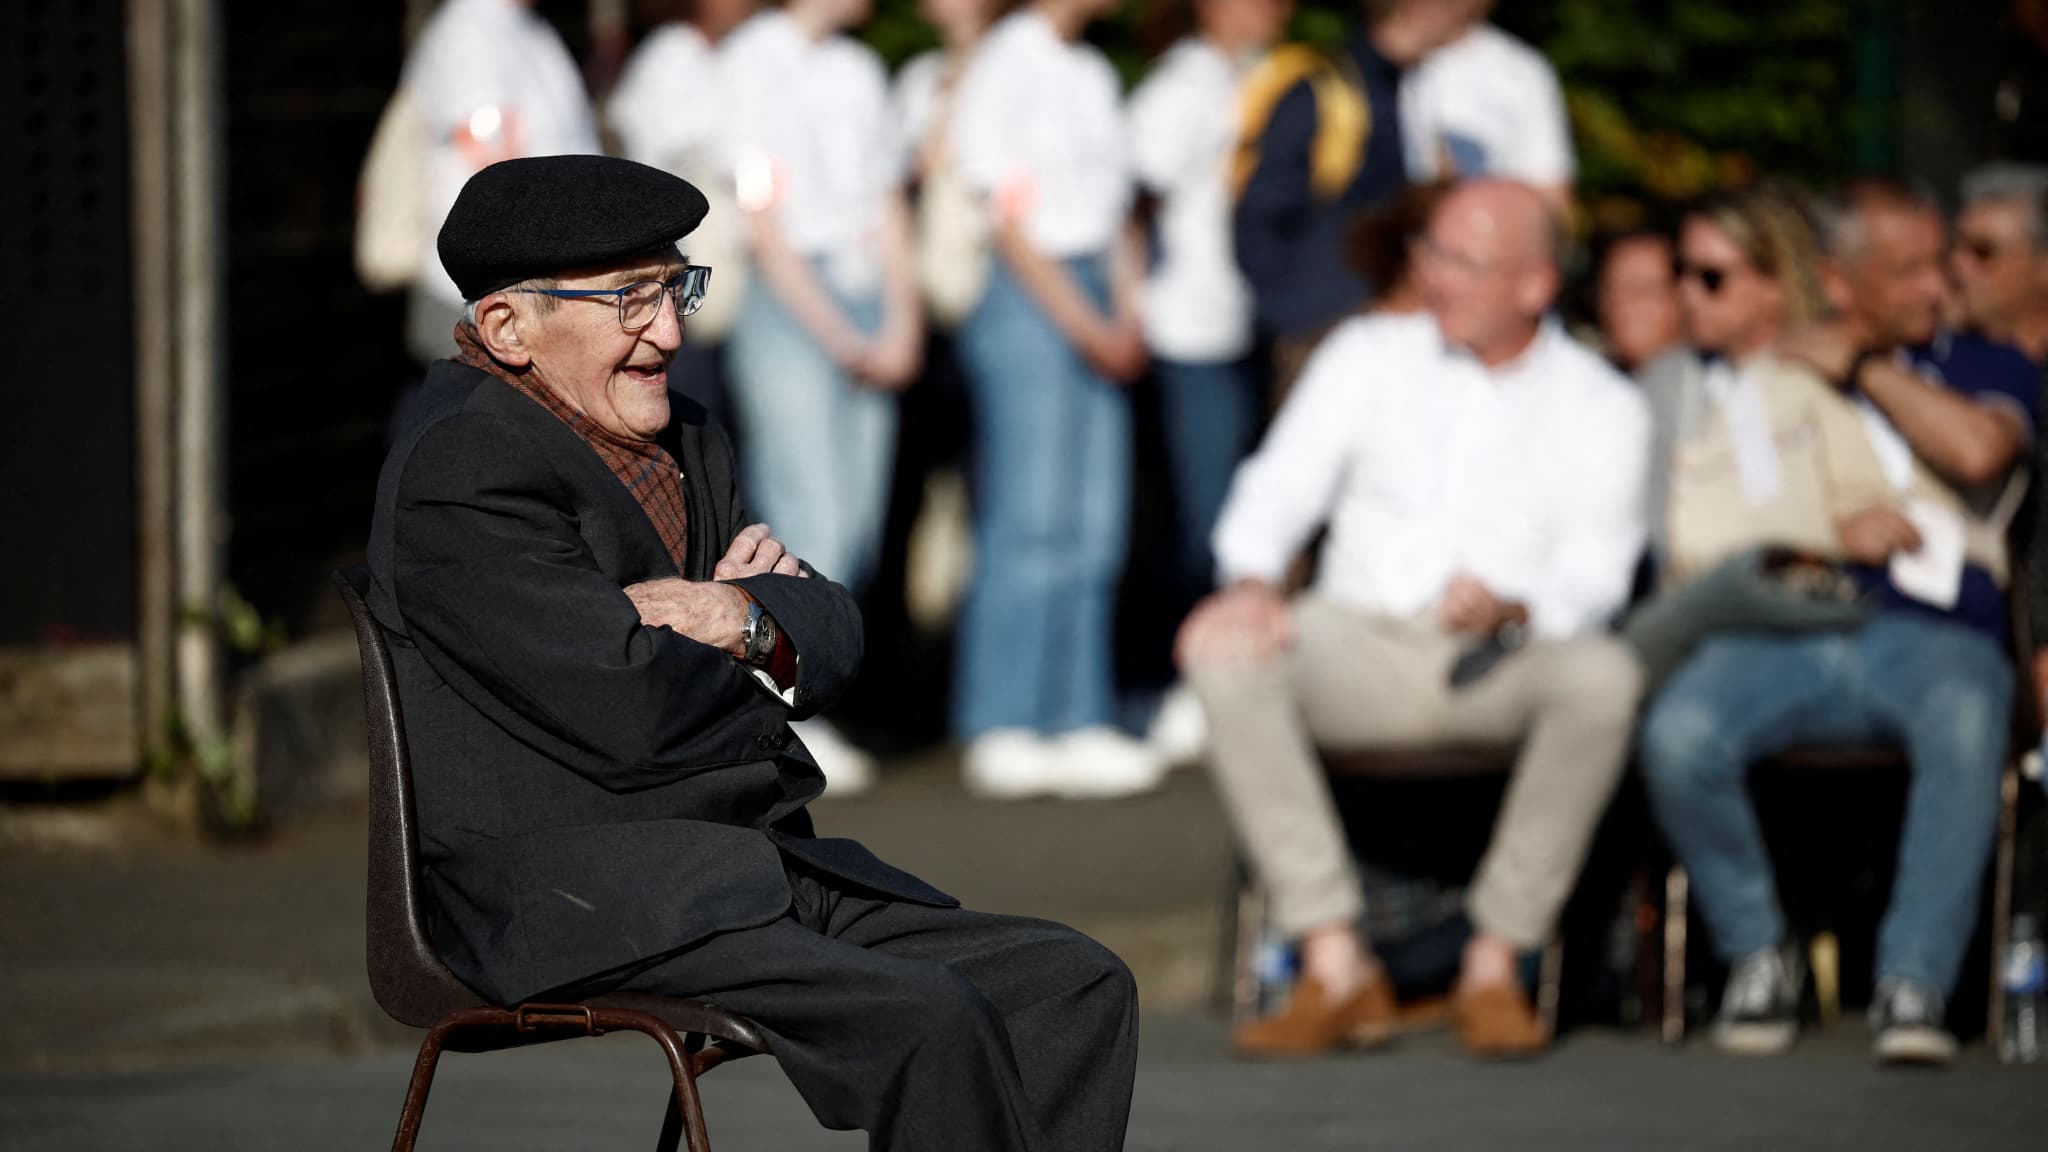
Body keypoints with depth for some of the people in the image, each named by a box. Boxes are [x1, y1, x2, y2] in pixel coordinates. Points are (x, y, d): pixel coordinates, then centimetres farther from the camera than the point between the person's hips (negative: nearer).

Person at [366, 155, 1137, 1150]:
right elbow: (631, 716, -21)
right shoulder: (461, 469, -12)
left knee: (1076, 989, -6)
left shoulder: (683, 440, 18)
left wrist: (745, 618, -8)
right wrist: (759, 652, 0)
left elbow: (834, 641, 16)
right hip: (577, 900, -9)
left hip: (753, 872, 9)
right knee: (930, 1019, -28)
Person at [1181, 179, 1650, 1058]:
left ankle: (1495, 967, -25)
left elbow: (1595, 572, -4)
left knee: (1602, 679, -36)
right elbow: (1282, 484, 6)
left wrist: (1512, 604, -27)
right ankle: (1336, 968, -32)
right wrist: (1251, 580, -17)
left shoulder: (1600, 408, 8)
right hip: (1362, 637, 2)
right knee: (1224, 656, -30)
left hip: (1504, 663, -1)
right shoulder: (1370, 356, 14)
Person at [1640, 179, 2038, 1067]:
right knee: (1677, 734, -31)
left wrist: (1865, 368, 6)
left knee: (1966, 722, -39)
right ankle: (1757, 953, -7)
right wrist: (1829, 536, -5)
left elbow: (1978, 450, -5)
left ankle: (1913, 986, -33)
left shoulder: (1984, 368, 20)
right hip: (1781, 629, 1)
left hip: (1930, 634, -1)